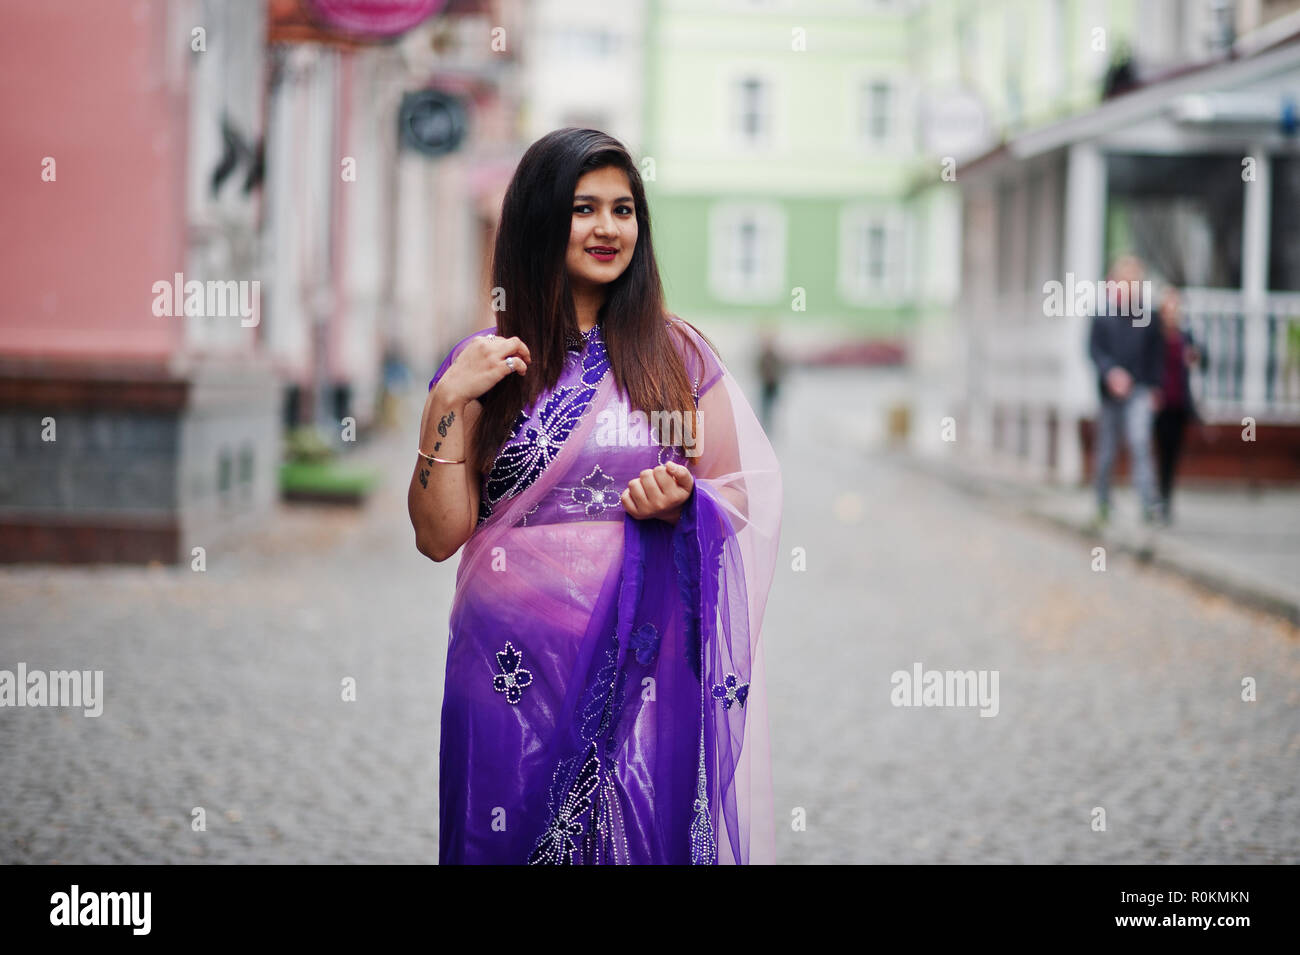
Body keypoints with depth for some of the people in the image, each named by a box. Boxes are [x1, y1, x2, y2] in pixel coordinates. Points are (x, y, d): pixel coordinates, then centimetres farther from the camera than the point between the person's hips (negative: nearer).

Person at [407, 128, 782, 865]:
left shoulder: (679, 354, 5)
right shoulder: (486, 365, 4)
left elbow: (737, 502, 8)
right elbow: (440, 537, 0)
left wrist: (682, 501, -12)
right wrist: (447, 405, -9)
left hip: (647, 662, 0)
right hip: (515, 669, 0)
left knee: (649, 841, 1)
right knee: (512, 841, 6)